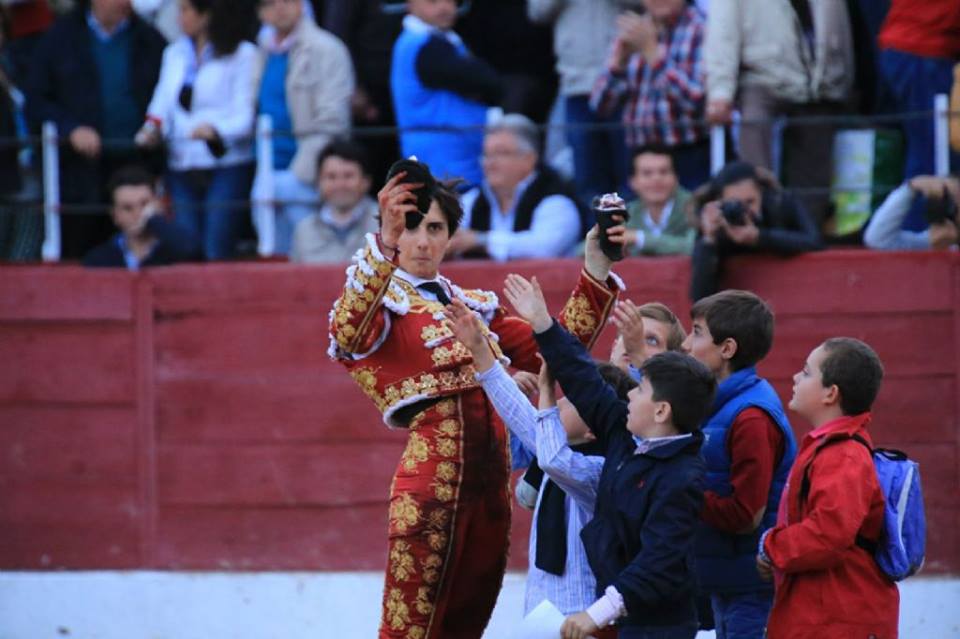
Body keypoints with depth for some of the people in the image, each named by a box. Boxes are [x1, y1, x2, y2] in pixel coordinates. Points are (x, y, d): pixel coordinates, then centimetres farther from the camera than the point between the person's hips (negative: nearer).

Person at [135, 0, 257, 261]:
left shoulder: (243, 54, -3)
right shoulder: (174, 54, 17)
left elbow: (245, 115, -9)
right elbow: (163, 104, 12)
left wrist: (215, 130, -28)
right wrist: (153, 127, -10)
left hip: (226, 168, -6)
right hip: (182, 168, 6)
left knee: (216, 256, -13)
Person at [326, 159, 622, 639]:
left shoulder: (475, 308, 19)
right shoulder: (381, 305, 0)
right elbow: (348, 332, -25)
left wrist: (597, 266, 4)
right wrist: (385, 242, -38)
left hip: (490, 487, 6)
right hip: (430, 486, -6)